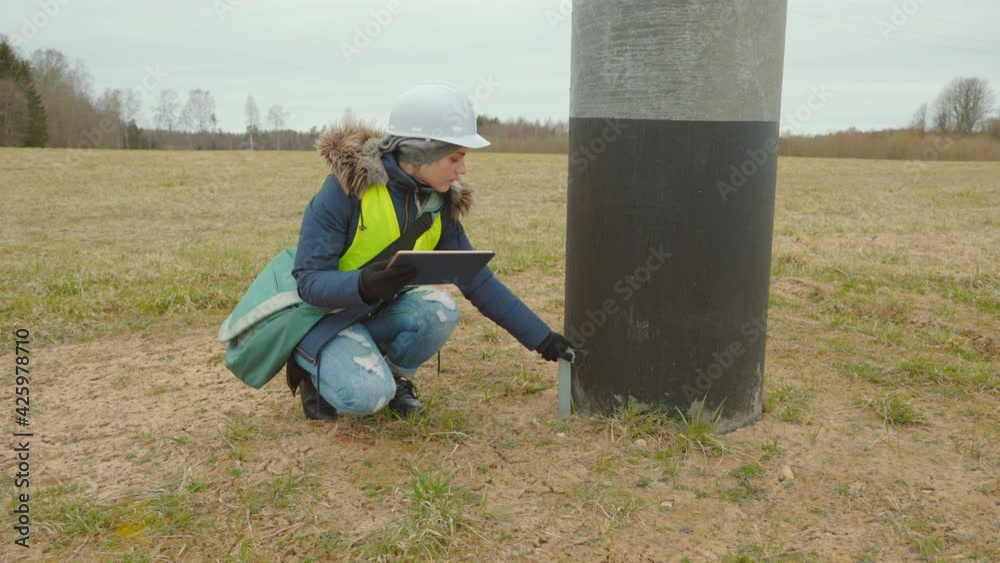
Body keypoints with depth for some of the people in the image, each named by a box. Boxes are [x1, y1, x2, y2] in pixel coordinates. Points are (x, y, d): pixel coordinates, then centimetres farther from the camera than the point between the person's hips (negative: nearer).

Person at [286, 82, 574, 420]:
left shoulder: (439, 202, -6)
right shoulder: (346, 187, -22)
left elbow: (479, 281, -3)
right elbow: (308, 281, -22)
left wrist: (541, 337, -6)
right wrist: (363, 285, -43)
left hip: (379, 315, 5)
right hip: (322, 313, -5)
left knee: (440, 308, -26)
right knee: (367, 395, -30)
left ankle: (392, 376, 2)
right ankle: (312, 368, 4)